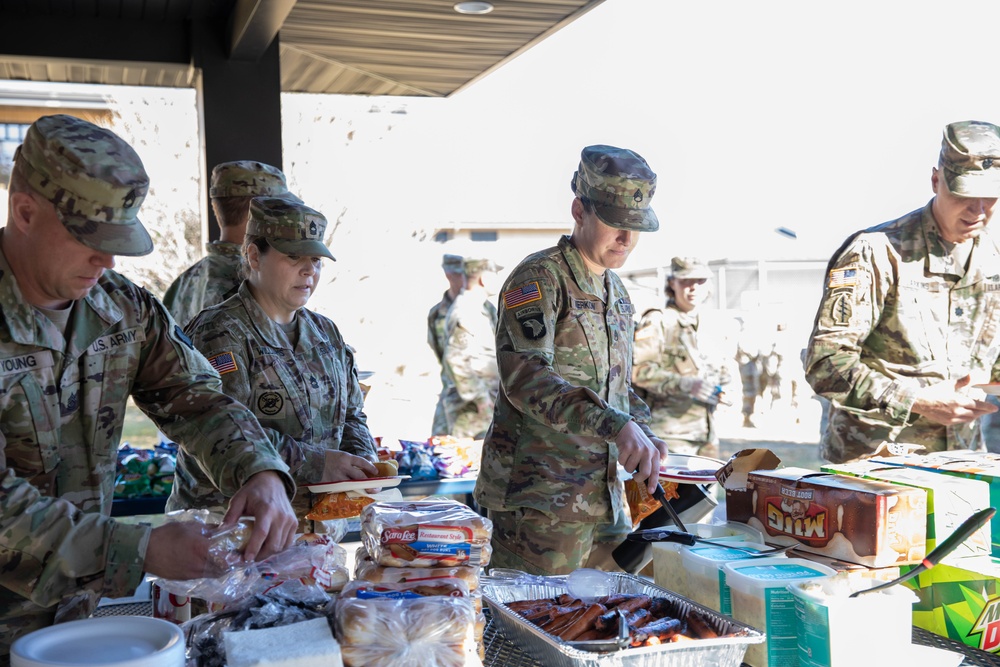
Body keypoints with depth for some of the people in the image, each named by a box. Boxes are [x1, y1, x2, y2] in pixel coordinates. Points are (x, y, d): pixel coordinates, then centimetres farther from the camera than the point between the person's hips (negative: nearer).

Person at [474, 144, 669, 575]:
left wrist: (643, 436, 7)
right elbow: (523, 375, -26)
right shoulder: (538, 279, -10)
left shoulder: (617, 292, 17)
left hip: (605, 495, 8)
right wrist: (615, 425, -36)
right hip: (540, 498, -8)